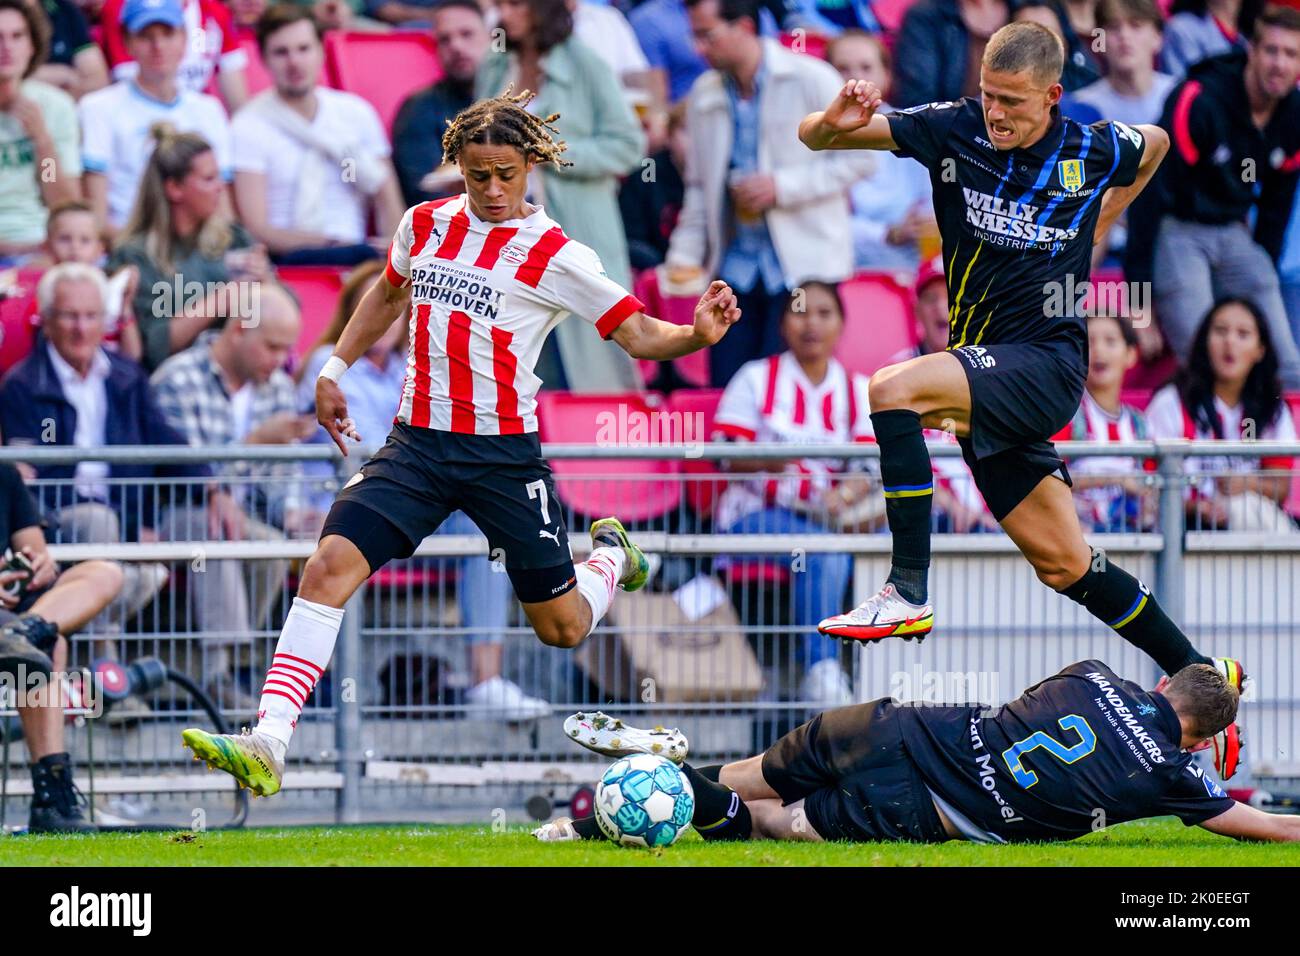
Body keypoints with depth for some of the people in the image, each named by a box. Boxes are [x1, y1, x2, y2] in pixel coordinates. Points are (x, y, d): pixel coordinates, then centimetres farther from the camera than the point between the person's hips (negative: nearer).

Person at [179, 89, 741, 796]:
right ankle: (268, 744, -27)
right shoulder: (425, 225, 6)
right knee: (330, 565, -20)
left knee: (562, 628, 9)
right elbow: (389, 292, 27)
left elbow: (638, 334, -8)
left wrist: (697, 334, -27)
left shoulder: (554, 256, -7)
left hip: (505, 453, -3)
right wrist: (335, 369, 25)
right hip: (417, 442, 3)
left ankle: (611, 555, 46)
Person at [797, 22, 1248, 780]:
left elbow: (1157, 145, 20)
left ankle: (910, 591, -30)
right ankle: (1197, 674, 24)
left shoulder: (1094, 151, -6)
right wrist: (835, 122, -27)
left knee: (895, 390, -31)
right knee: (1063, 564, 8)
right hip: (985, 375, 5)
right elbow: (813, 137, -4)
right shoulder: (953, 131, -3)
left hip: (1046, 365, -5)